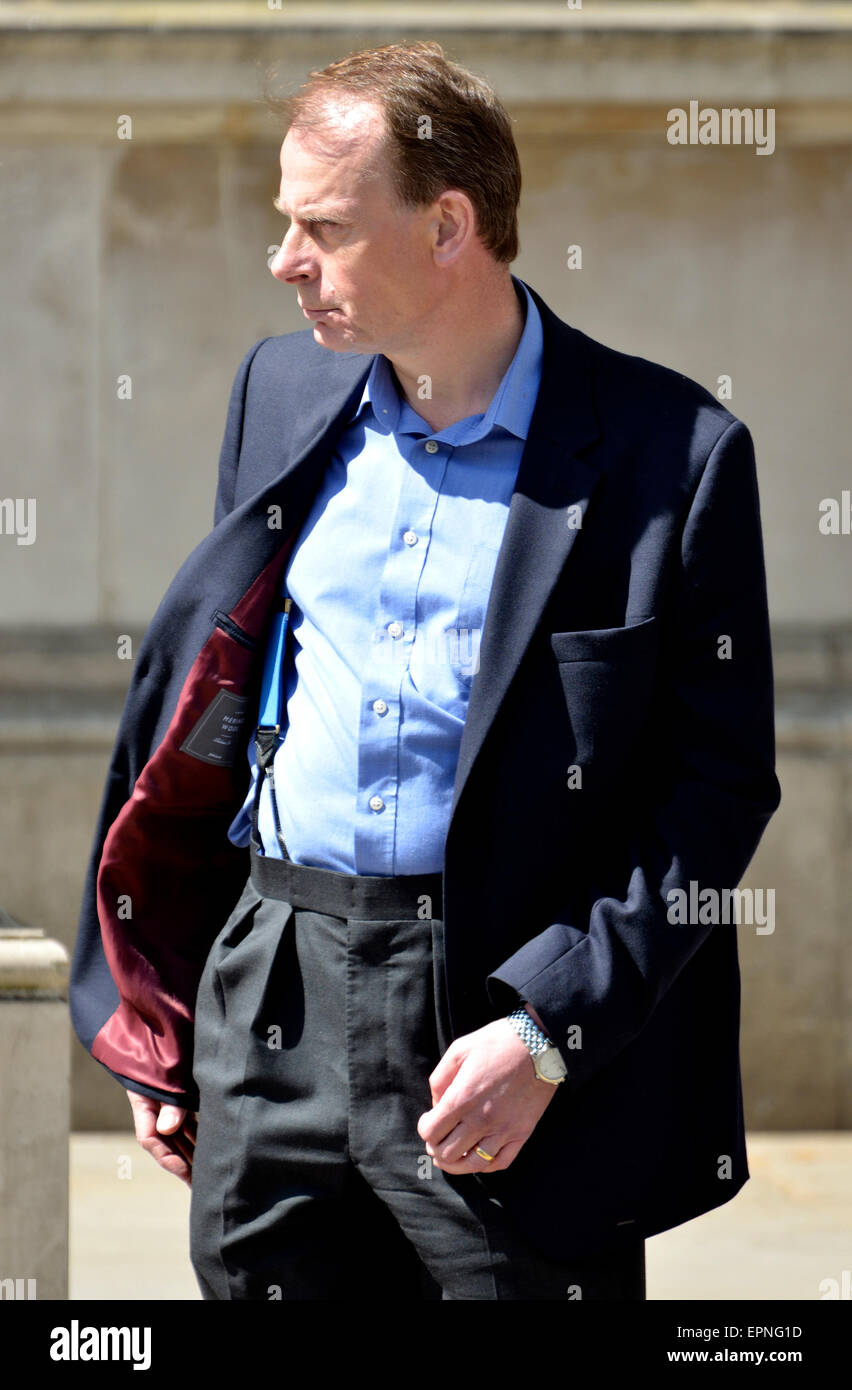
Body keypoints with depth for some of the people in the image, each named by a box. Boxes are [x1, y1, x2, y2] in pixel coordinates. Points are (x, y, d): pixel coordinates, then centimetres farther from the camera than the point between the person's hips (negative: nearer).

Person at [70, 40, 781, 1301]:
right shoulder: (281, 393, 10)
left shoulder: (670, 453, -7)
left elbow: (722, 780, -7)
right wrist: (160, 1026, 12)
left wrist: (544, 1030, -16)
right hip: (272, 998, 5)